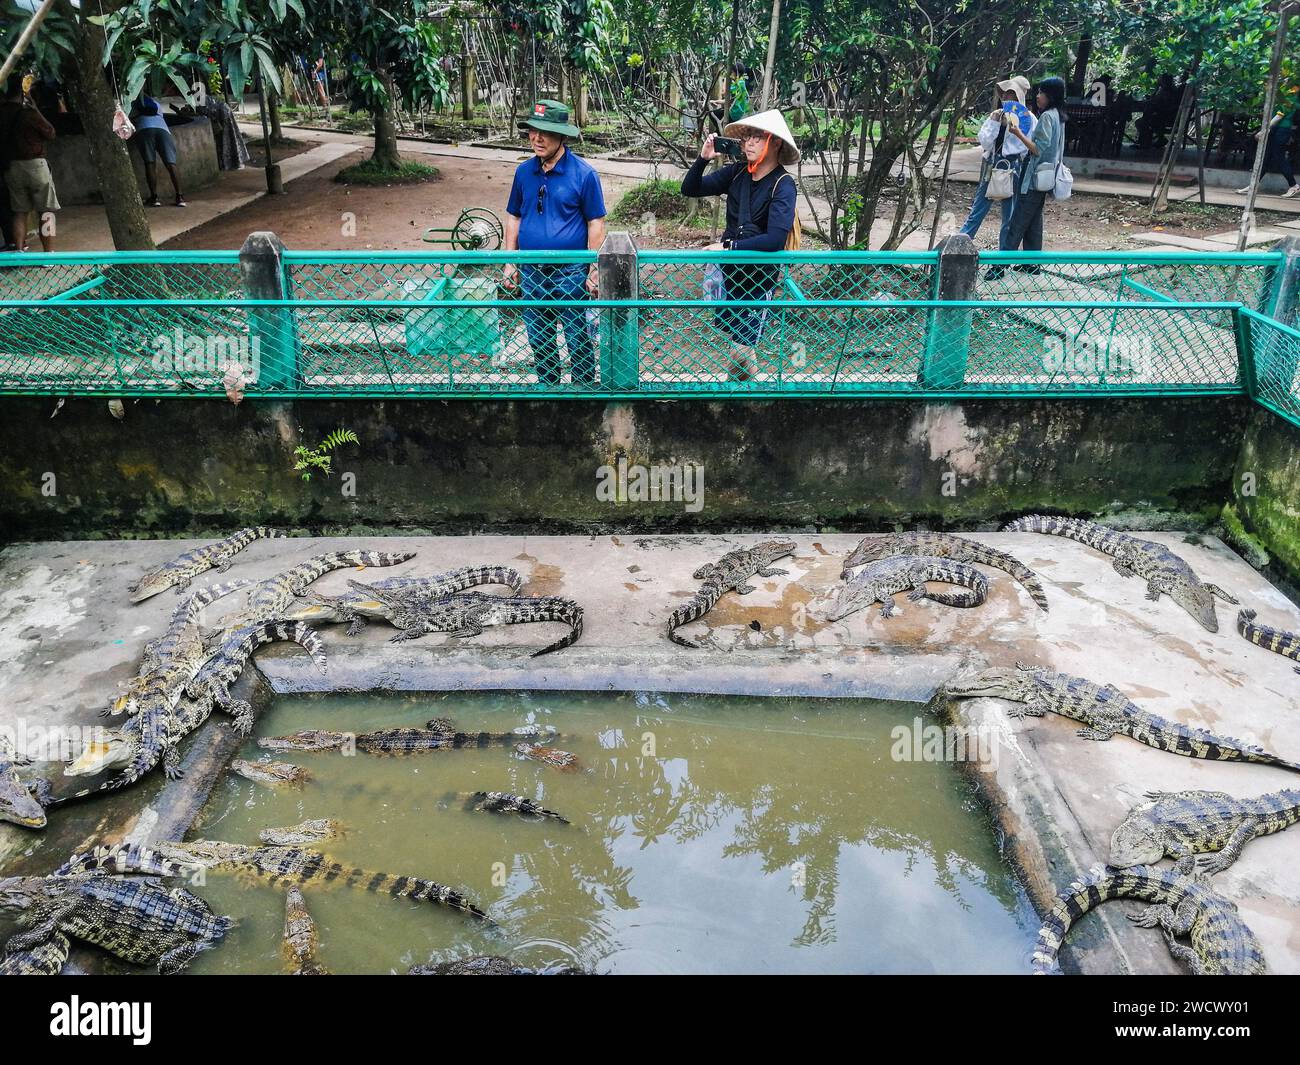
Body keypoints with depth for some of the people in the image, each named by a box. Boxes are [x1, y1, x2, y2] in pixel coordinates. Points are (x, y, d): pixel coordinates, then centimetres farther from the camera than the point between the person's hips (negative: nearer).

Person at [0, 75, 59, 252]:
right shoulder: (28, 113, -13)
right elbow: (50, 134, -4)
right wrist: (35, 109, 1)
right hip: (34, 164, -5)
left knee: (20, 212, 10)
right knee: (46, 212, 0)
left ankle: (19, 253, 7)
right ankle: (49, 255, -3)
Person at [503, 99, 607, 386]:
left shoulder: (584, 173, -9)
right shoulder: (524, 171, 3)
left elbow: (596, 223, -7)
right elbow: (514, 217, 12)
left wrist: (594, 270, -9)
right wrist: (510, 262, 8)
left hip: (571, 274, -4)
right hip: (532, 273, 5)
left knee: (578, 341, 4)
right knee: (539, 341, 15)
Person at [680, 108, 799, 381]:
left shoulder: (783, 186, -18)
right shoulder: (738, 172, -3)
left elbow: (775, 239, -31)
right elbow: (689, 189, 1)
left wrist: (729, 246, -28)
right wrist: (703, 159, -16)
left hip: (760, 275, -6)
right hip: (731, 267, 6)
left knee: (742, 349, -6)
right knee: (727, 330, 19)